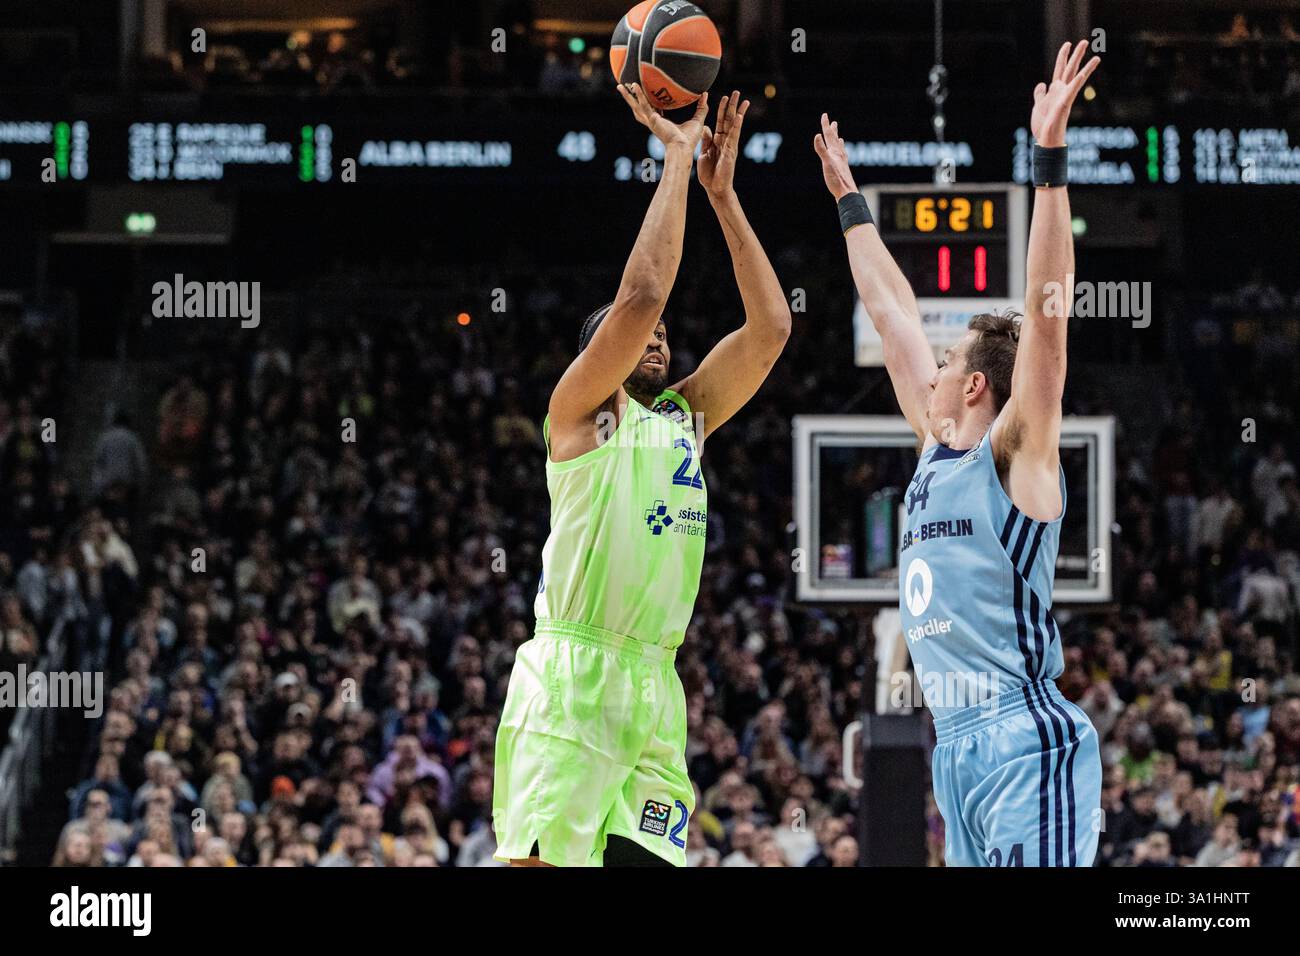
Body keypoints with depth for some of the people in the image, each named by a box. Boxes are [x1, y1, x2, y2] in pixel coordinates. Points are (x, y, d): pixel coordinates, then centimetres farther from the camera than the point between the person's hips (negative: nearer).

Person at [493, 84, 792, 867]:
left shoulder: (687, 417, 19)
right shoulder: (580, 410, 1)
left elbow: (770, 324, 12)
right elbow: (642, 294, -12)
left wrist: (722, 191, 8)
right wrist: (677, 160, -6)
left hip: (655, 686, 6)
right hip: (570, 679, -6)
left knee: (646, 859, 0)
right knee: (537, 859, -12)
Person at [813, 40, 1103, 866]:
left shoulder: (1014, 458, -4)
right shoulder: (937, 453, 17)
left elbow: (1047, 315, -14)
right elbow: (892, 312, 26)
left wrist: (1050, 162, -20)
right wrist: (850, 199, 34)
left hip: (1027, 743, -9)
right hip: (960, 744, 9)